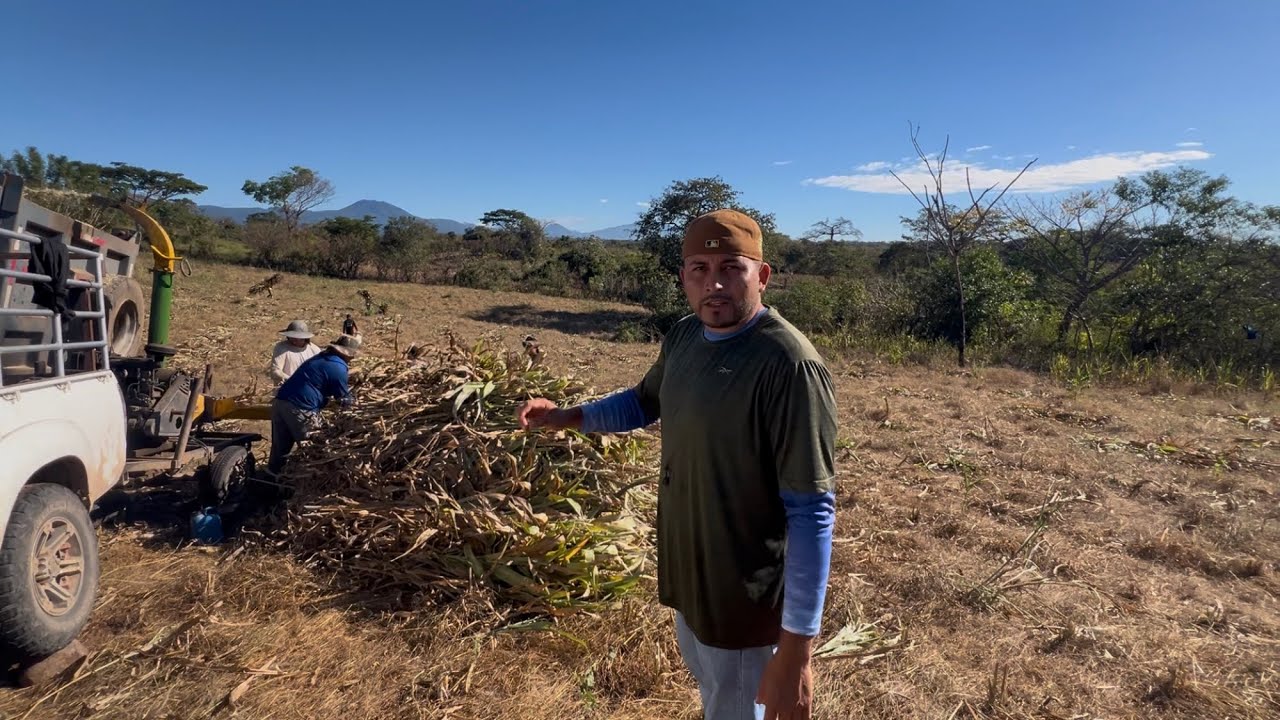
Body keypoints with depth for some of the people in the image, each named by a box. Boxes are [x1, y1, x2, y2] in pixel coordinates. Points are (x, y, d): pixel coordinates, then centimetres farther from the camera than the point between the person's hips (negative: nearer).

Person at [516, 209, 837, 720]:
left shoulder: (788, 364, -27)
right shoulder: (684, 336, -2)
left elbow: (812, 512, -27)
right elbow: (646, 402, 18)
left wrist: (796, 646, -26)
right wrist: (567, 417, 7)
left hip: (745, 596, -7)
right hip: (689, 575, 8)